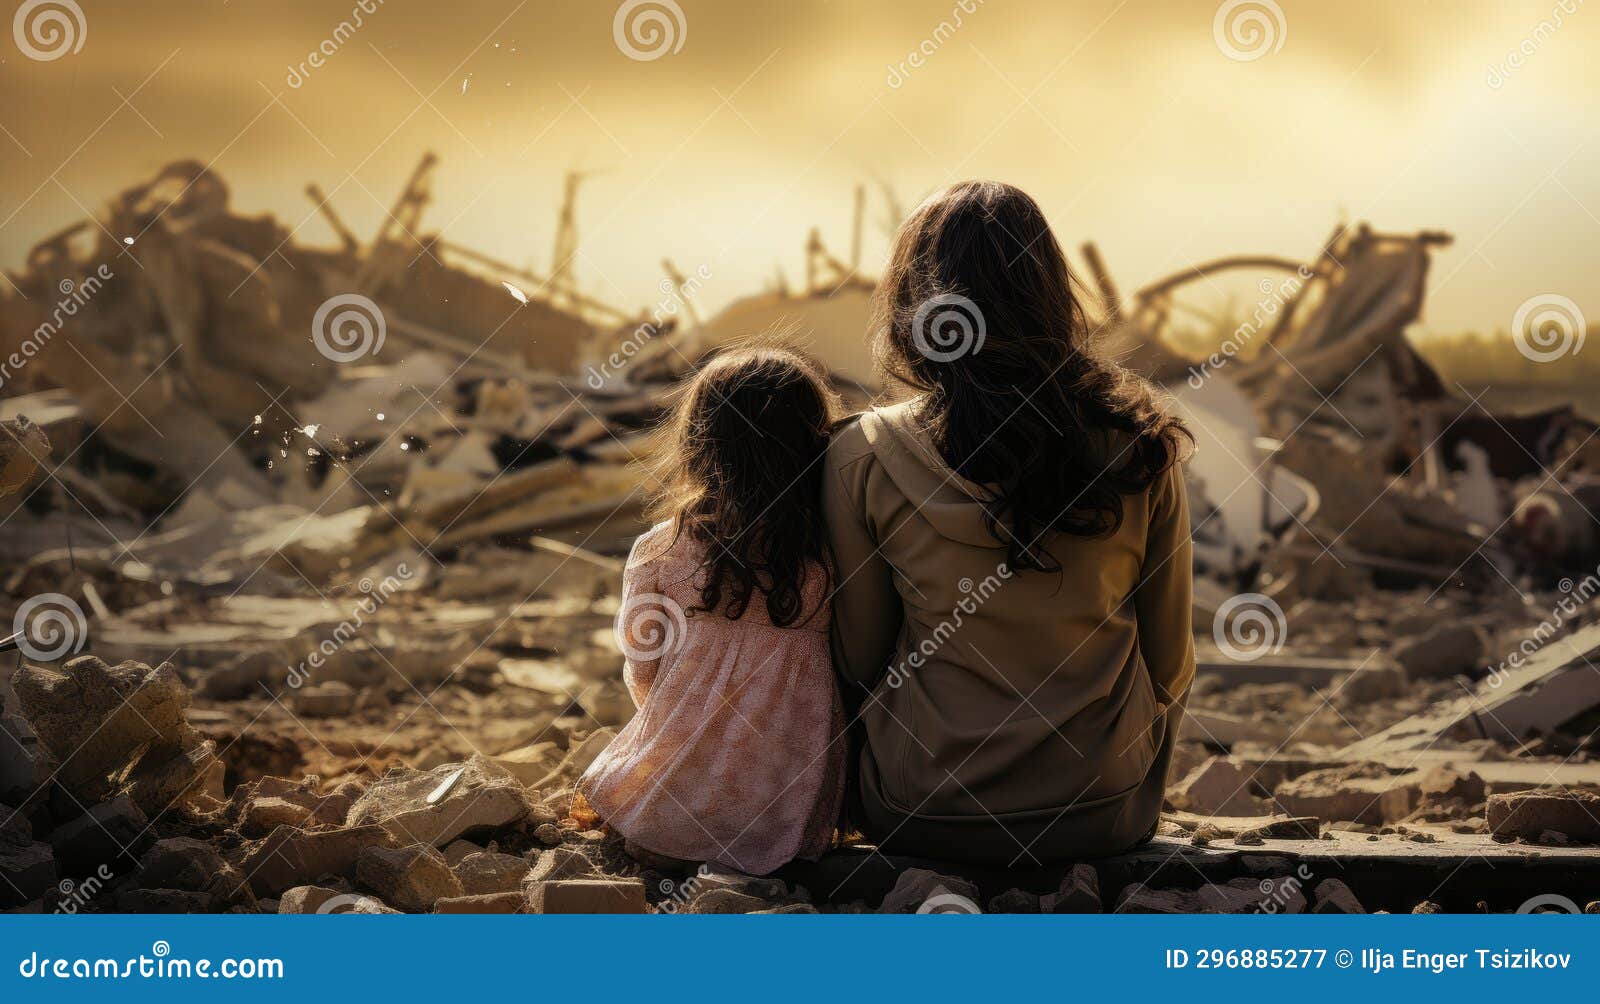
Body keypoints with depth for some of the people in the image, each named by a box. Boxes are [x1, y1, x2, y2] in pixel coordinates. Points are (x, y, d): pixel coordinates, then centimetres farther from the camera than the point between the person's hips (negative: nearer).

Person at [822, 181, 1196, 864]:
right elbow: (1170, 659, 2)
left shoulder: (863, 460, -13)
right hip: (1105, 815, 1)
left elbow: (855, 661, -2)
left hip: (925, 817, -1)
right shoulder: (1138, 446, -9)